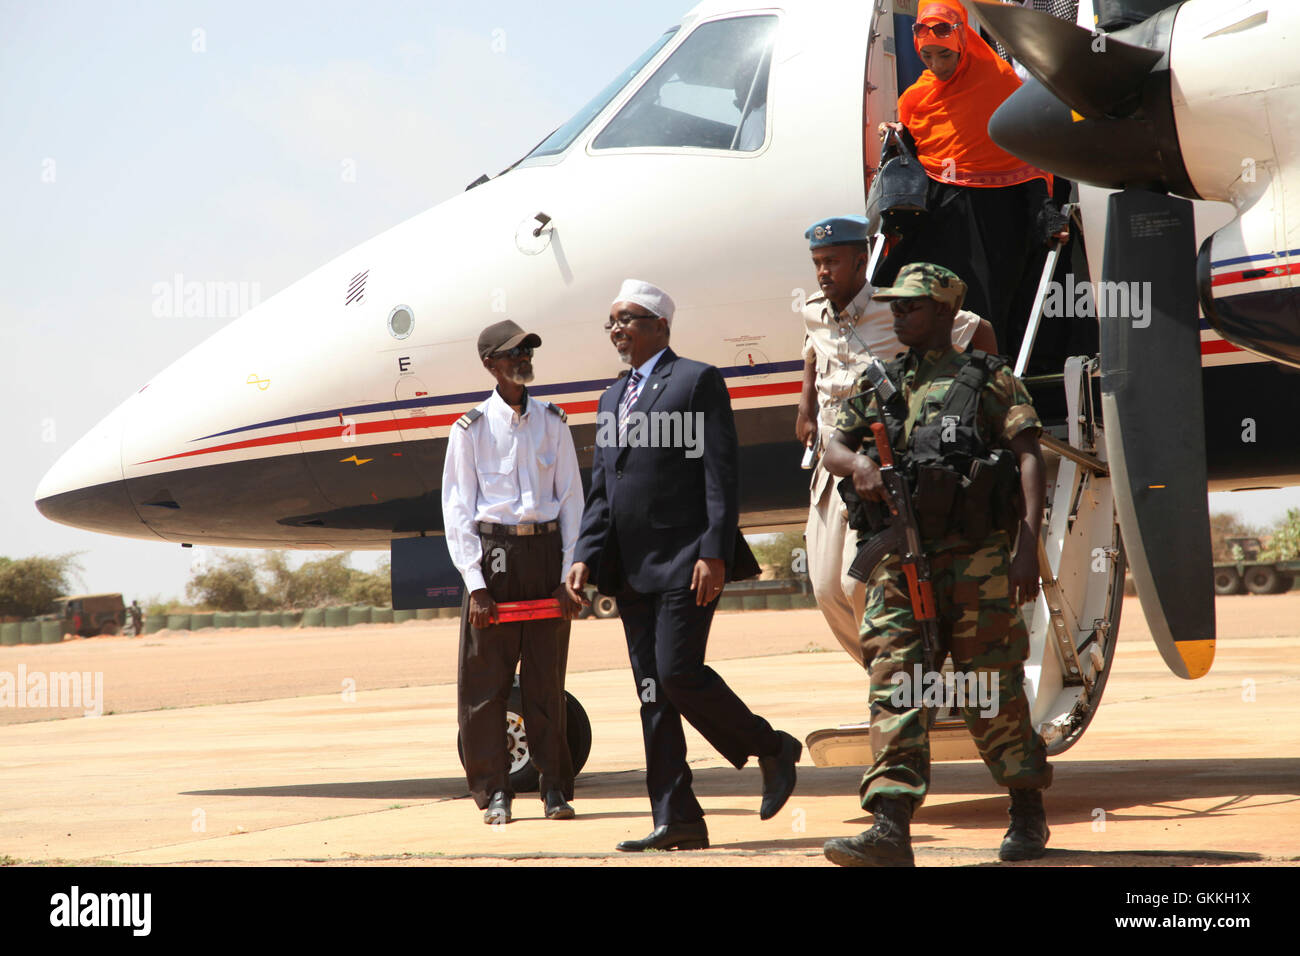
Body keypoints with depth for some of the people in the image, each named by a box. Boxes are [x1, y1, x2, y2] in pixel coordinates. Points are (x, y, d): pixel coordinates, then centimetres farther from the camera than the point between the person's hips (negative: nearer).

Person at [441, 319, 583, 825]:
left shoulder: (553, 422, 10)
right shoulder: (471, 428, 3)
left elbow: (571, 499, 9)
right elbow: (458, 509, 0)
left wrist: (569, 573, -1)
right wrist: (475, 583, -9)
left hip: (546, 551, 2)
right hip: (493, 552, -2)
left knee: (547, 676, 4)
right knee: (486, 678, -1)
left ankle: (555, 787, 11)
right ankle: (494, 791, 7)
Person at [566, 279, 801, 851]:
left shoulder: (697, 381, -2)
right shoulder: (612, 399, 20)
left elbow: (721, 475, -9)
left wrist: (714, 552, -17)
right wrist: (585, 557, 6)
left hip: (686, 562, -7)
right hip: (632, 569, 8)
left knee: (679, 672, -16)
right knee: (652, 693, 4)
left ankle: (772, 749, 7)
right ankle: (676, 820, 5)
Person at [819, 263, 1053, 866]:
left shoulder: (989, 379, 3)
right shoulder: (881, 386, 16)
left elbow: (1030, 459, -4)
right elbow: (833, 447, 12)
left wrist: (1027, 547, -16)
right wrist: (858, 463, -13)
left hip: (976, 556, -3)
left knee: (992, 691, 4)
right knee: (894, 686, -9)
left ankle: (1028, 815, 22)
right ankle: (891, 829, -15)